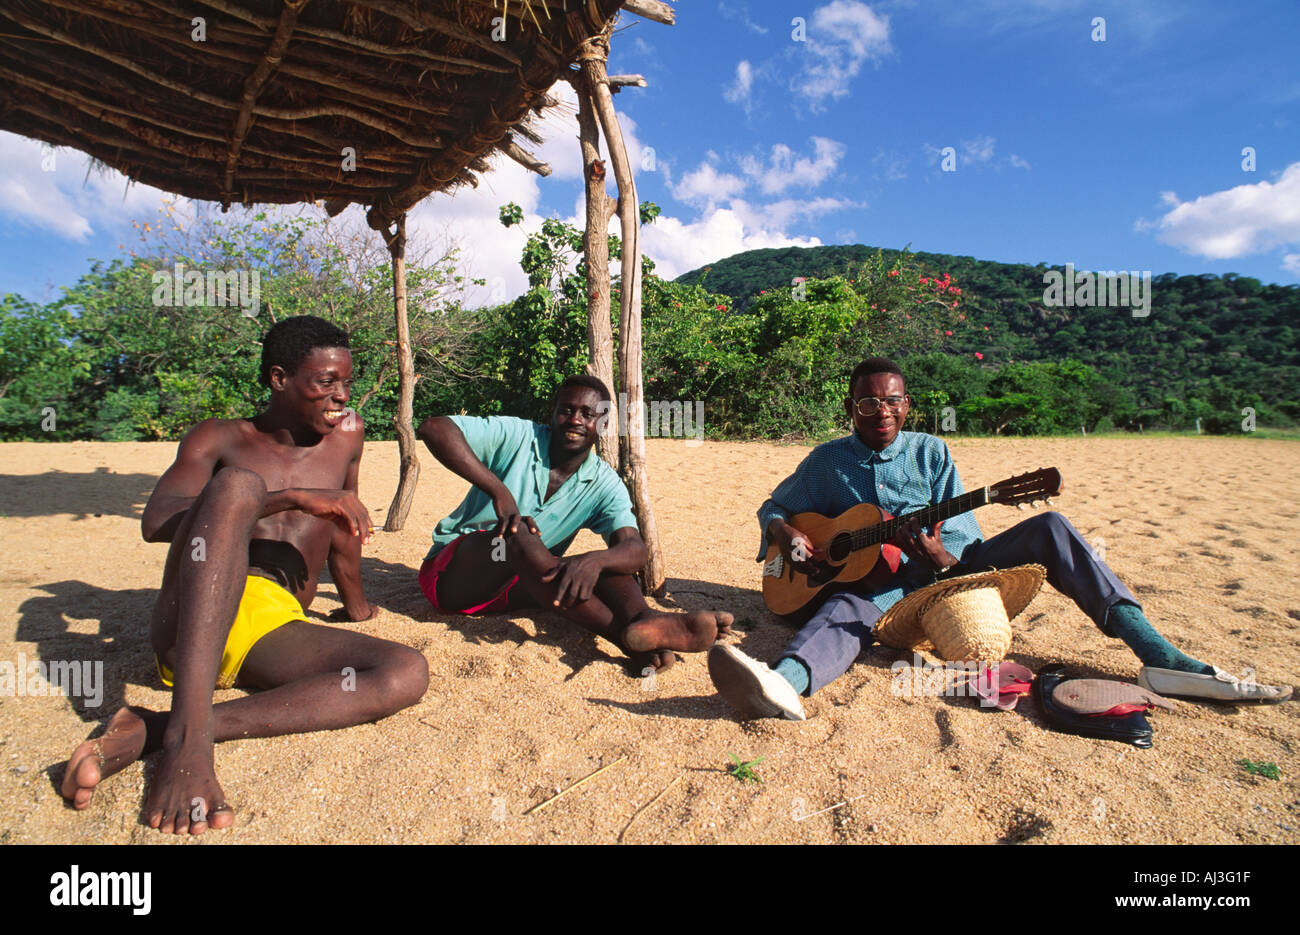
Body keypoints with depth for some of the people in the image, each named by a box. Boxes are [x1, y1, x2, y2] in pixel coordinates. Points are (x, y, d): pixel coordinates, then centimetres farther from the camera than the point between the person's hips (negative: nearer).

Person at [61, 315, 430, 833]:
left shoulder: (346, 434, 19)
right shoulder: (219, 439, 11)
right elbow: (154, 522, -6)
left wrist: (355, 605, 37)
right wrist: (290, 497, -15)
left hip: (275, 630, 3)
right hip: (191, 623, -2)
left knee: (408, 673, -27)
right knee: (237, 483, -31)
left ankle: (153, 730, -31)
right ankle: (187, 733, -39)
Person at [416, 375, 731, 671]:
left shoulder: (604, 485, -4)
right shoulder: (516, 437, -12)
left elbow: (634, 549, -20)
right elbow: (432, 427, -25)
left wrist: (594, 560, -44)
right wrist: (497, 489, -35)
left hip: (515, 587, 4)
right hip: (451, 576, -3)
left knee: (605, 561, -17)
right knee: (514, 531, -35)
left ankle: (642, 620, -49)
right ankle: (623, 636, -45)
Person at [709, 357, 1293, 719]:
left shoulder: (931, 452, 9)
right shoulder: (827, 462, 5)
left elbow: (965, 532, 3)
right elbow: (773, 508, 11)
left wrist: (944, 554, -22)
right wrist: (786, 533, -15)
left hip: (949, 571, 3)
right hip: (877, 584, -2)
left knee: (1048, 529, -17)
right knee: (844, 611, -39)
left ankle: (1162, 660, -27)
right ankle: (783, 687, -75)